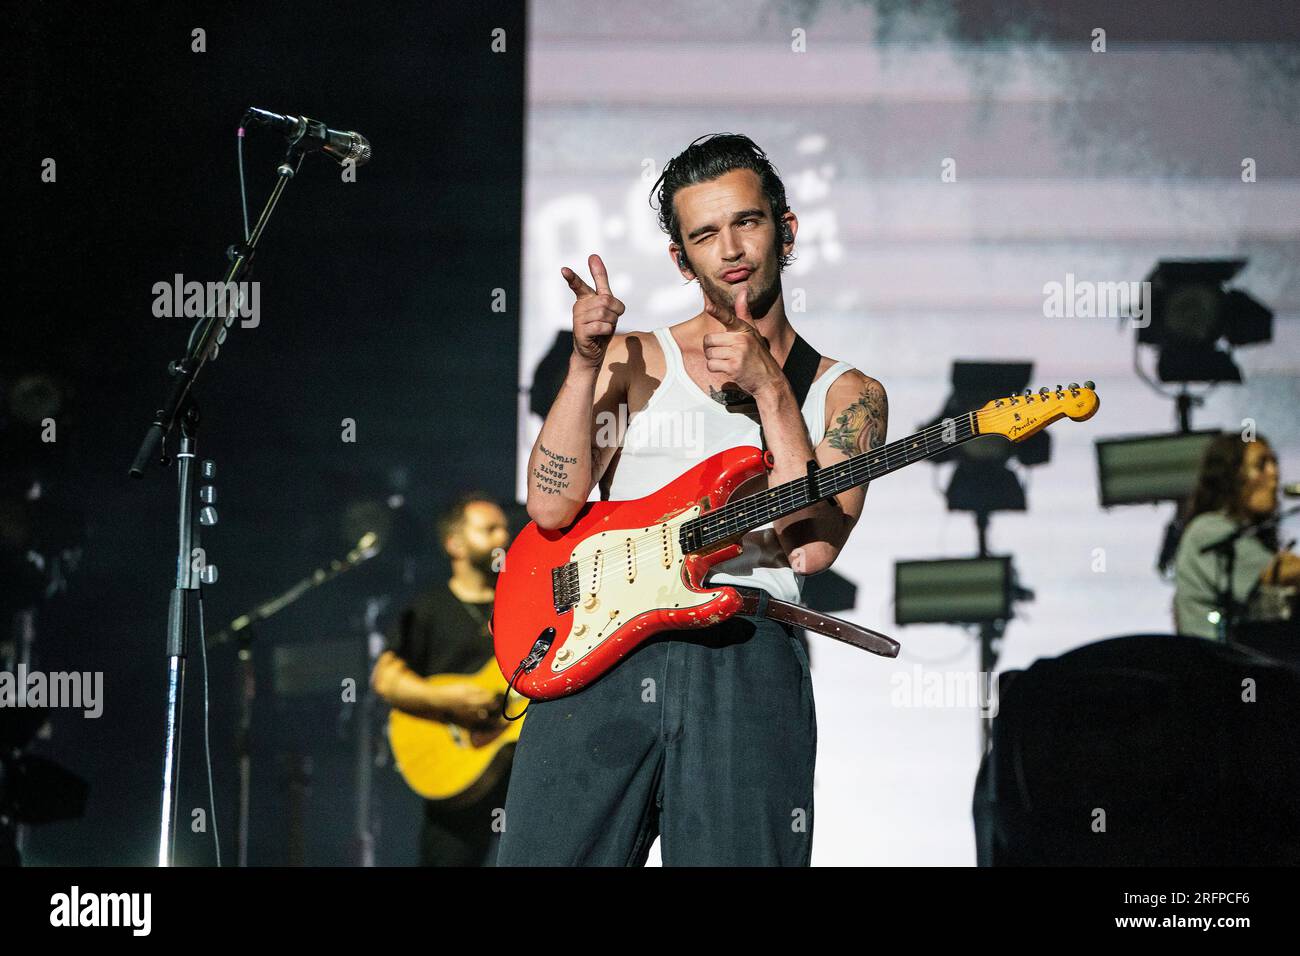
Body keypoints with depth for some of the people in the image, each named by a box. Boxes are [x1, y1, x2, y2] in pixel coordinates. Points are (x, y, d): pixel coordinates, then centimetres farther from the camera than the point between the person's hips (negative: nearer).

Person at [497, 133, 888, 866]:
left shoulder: (846, 393, 13)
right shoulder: (635, 360, 15)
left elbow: (813, 547, -4)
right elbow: (552, 504, 2)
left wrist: (770, 389, -6)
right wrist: (586, 361, -6)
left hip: (746, 660, 0)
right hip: (597, 650, 1)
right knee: (546, 854, -6)